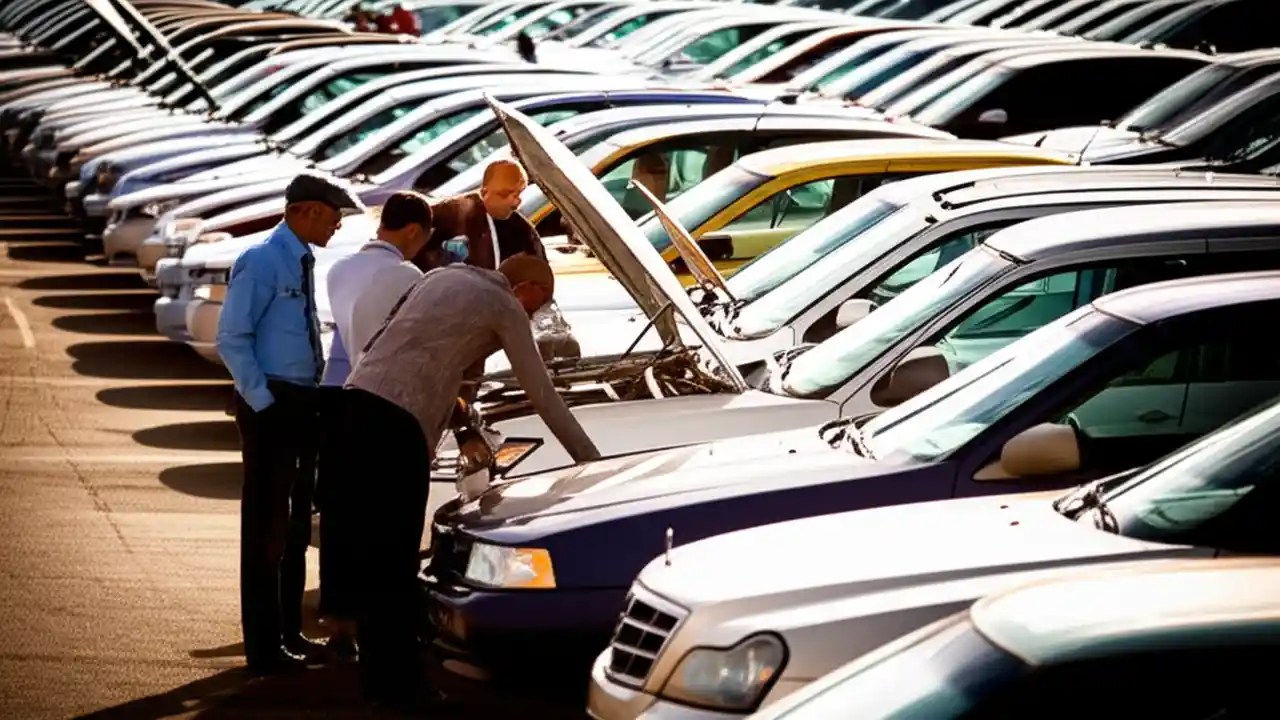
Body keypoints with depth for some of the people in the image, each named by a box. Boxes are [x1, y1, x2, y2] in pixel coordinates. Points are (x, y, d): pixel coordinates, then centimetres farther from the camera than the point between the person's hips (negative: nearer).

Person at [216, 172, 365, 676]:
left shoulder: (304, 263, 13)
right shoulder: (261, 263, -13)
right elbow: (231, 338, -17)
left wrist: (313, 397, 12)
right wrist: (264, 402, -18)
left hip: (303, 404, 9)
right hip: (271, 405, -9)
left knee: (296, 524, 16)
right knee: (266, 525, -5)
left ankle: (289, 633, 26)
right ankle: (264, 647, -1)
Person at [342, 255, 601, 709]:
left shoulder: (443, 277, 24)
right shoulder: (504, 306, 3)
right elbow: (541, 393, 6)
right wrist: (590, 458, 13)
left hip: (360, 396, 8)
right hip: (397, 416, -8)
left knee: (379, 544, 14)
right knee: (397, 553, -4)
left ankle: (379, 675, 20)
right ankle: (397, 684, 0)